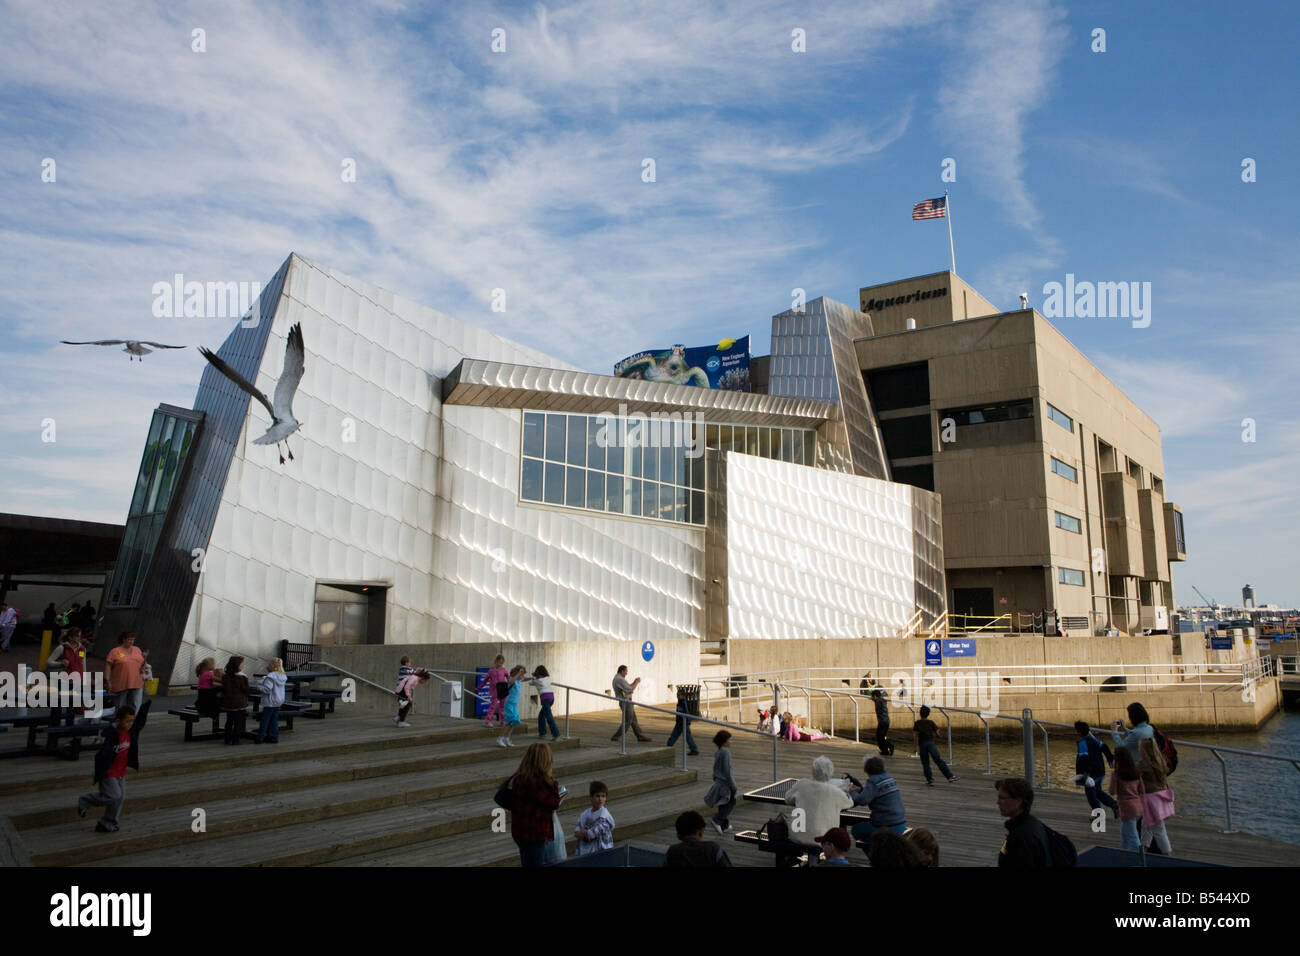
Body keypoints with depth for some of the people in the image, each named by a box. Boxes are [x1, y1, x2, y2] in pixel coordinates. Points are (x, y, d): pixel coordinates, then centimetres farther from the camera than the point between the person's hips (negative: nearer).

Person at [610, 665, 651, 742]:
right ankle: (615, 737, 2)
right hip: (626, 702, -10)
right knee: (627, 722, -2)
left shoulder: (617, 678, 13)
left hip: (626, 702, 10)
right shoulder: (620, 679, -20)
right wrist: (637, 682, -6)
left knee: (633, 720, 11)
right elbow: (630, 690, -20)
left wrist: (634, 682, 11)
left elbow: (627, 687, 21)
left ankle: (640, 736, 14)